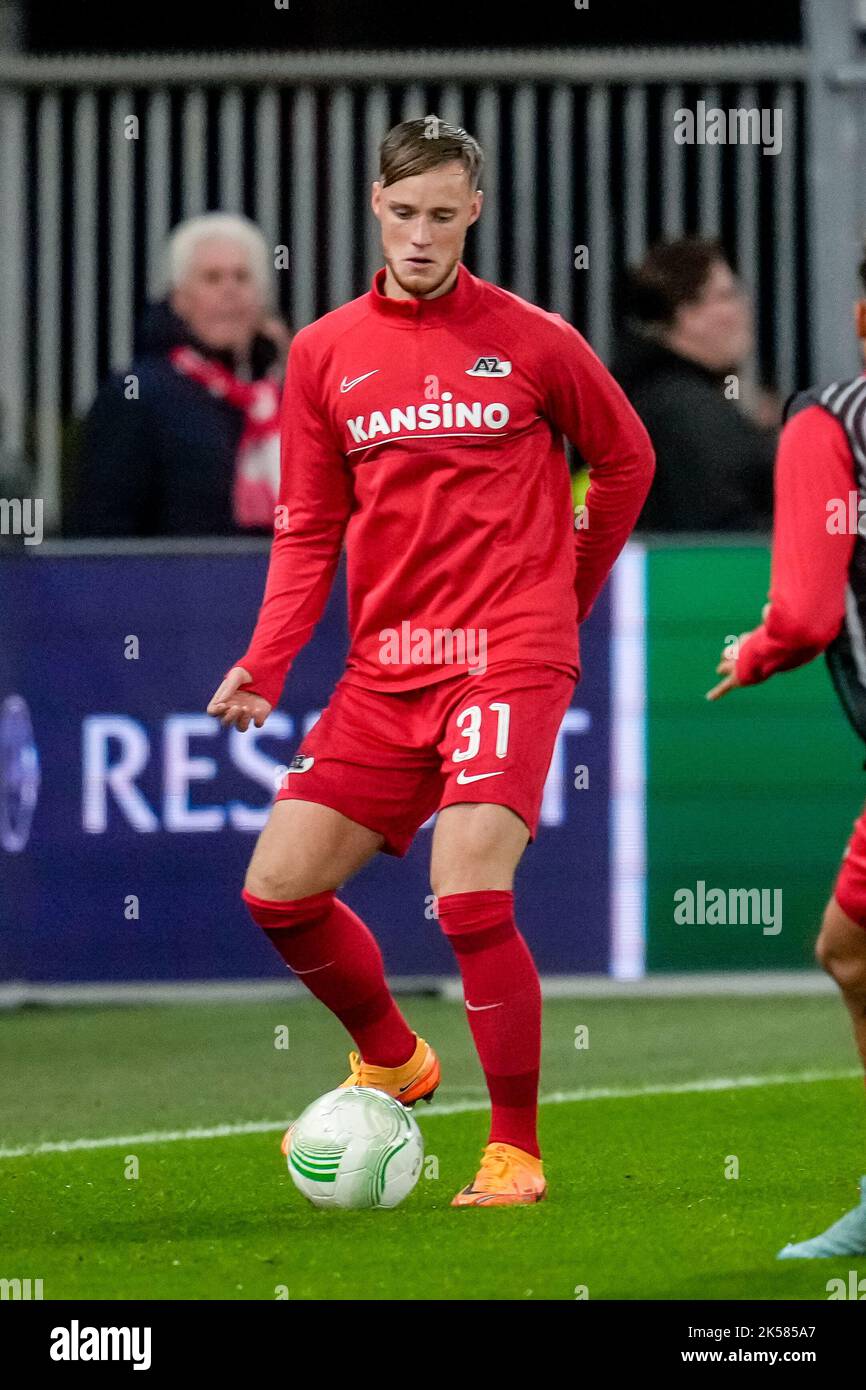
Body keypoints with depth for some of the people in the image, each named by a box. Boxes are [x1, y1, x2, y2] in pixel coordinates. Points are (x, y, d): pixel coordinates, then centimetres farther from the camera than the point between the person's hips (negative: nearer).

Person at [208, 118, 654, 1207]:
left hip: (508, 656, -4)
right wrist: (265, 664, -1)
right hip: (386, 667, 4)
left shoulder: (531, 342, -2)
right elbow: (308, 530, 10)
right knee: (279, 887, -1)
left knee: (469, 894, -20)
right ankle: (392, 1060, 28)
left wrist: (565, 594, 15)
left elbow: (625, 460, 13)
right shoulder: (324, 353, 6)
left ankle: (516, 1151, -5)